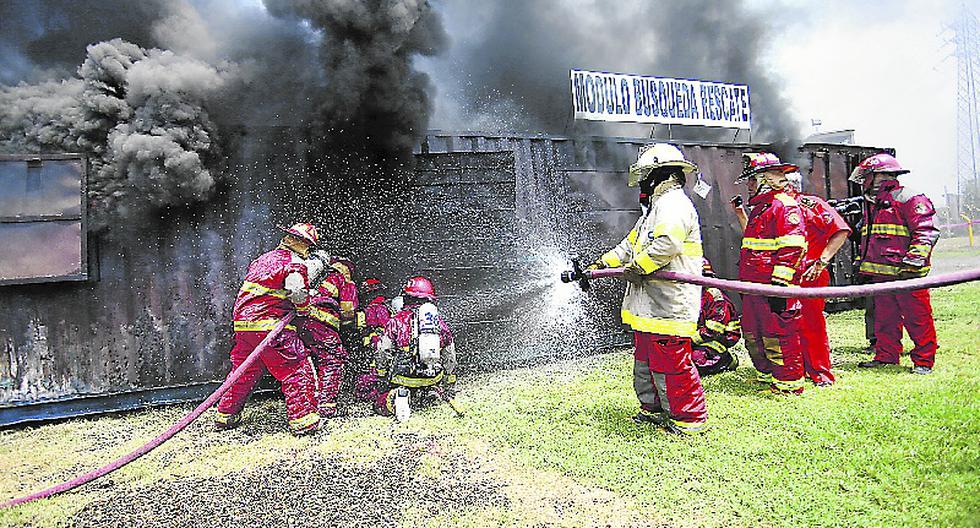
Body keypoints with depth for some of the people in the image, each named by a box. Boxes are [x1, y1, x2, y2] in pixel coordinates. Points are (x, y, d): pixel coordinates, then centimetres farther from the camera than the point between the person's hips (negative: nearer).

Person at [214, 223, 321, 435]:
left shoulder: (263, 259, 19)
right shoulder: (295, 263, -6)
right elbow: (298, 293, -22)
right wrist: (304, 306, -3)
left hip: (243, 324, 8)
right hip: (270, 326, -8)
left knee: (244, 371, 22)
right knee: (297, 370, -3)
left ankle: (226, 415, 33)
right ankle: (302, 419, -6)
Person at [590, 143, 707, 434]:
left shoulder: (674, 203, -11)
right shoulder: (657, 206, 25)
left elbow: (666, 244, -28)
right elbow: (630, 245, 26)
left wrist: (638, 267, -19)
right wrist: (598, 265, 20)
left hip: (669, 304, -11)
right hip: (649, 304, 11)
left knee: (671, 363, -5)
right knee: (646, 361, 19)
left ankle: (690, 418, 7)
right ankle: (655, 408, 31)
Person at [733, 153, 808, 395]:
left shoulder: (785, 205, -12)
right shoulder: (760, 206, 20)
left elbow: (793, 247, -20)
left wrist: (780, 282, -24)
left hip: (774, 287, -10)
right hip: (754, 286, 10)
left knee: (777, 336, -4)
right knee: (752, 336, 17)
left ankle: (789, 383, 8)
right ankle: (767, 377, 31)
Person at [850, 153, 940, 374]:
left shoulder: (911, 199, -7)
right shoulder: (873, 204, 21)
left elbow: (926, 232, -14)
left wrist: (913, 259, -22)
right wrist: (863, 263, 25)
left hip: (906, 273, -8)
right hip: (881, 273, 8)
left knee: (917, 317, -1)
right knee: (884, 318, 12)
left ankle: (924, 361, 7)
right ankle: (886, 356, 21)